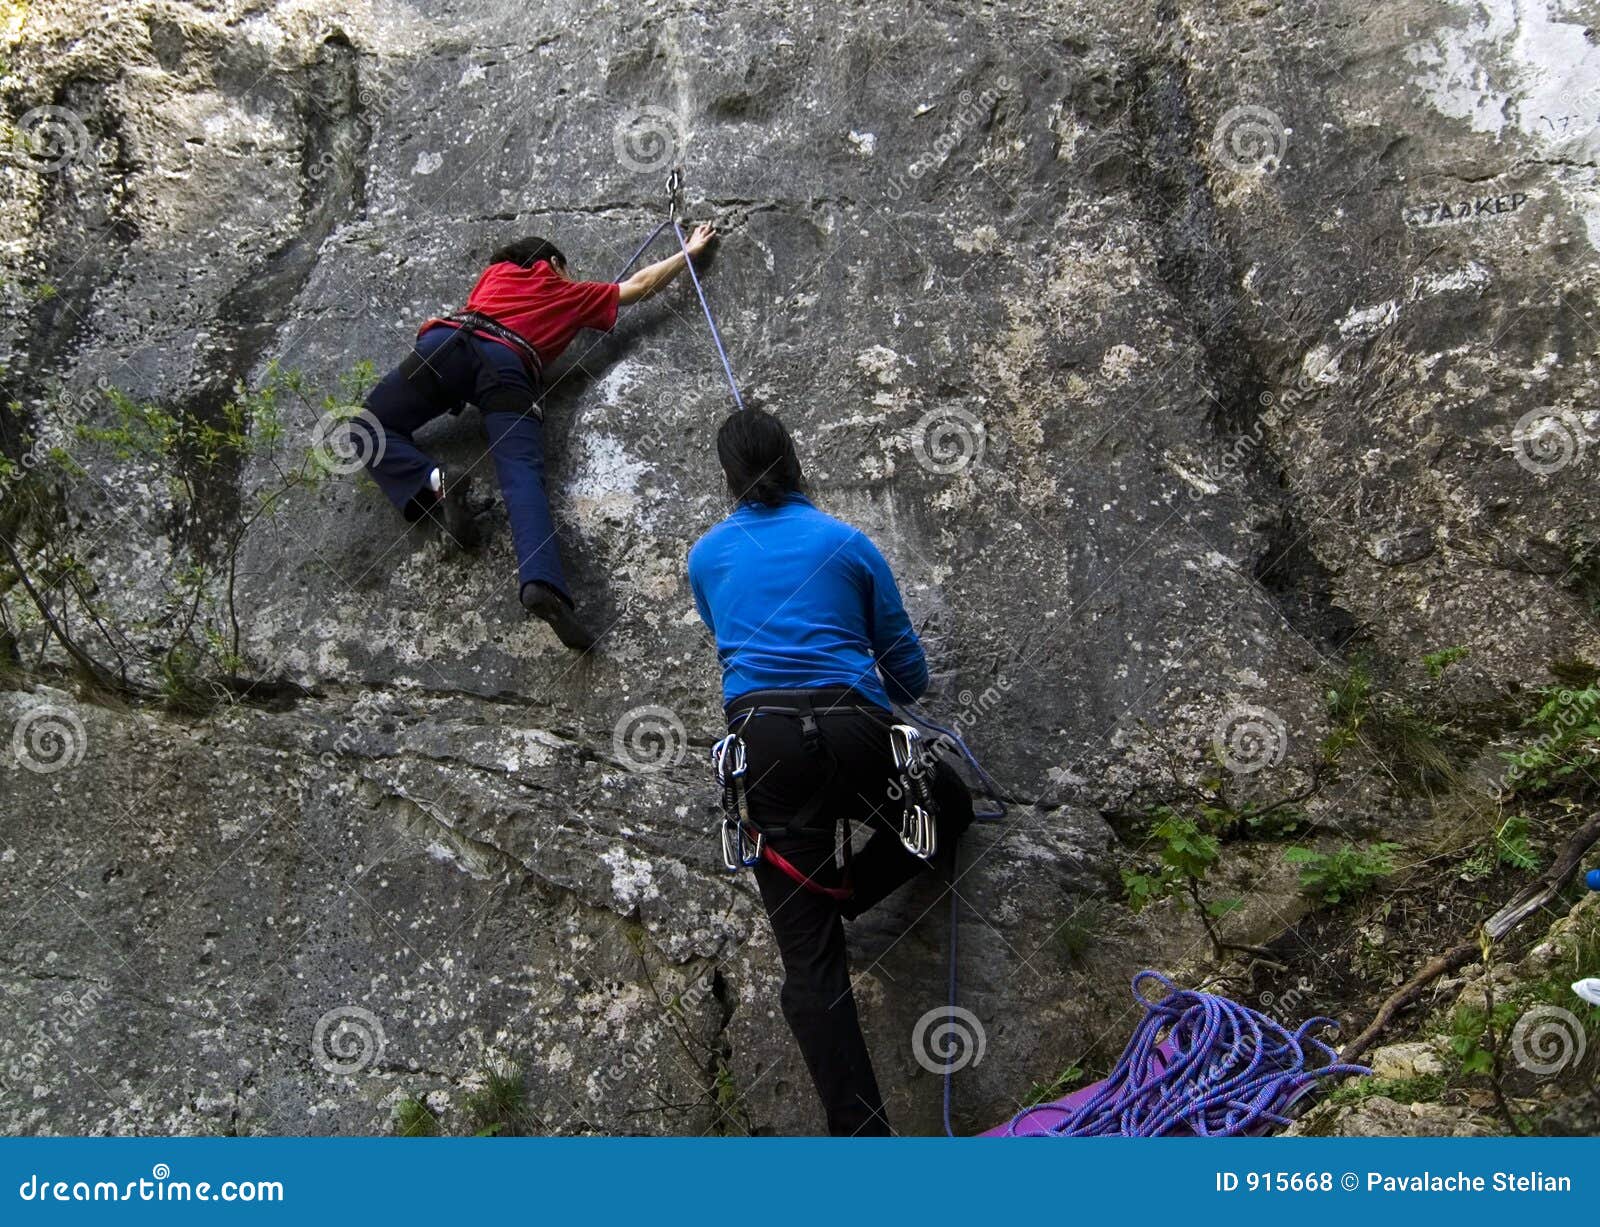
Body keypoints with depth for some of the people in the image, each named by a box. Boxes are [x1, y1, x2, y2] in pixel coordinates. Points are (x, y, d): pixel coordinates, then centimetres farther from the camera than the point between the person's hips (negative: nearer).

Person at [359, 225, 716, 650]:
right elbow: (640, 284, 40)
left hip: (451, 341, 2)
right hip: (508, 365, -1)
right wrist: (690, 251, 55)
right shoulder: (573, 293, 32)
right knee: (523, 478, -19)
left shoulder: (497, 272, 38)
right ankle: (542, 584, -43)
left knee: (366, 428, 10)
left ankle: (435, 484, -19)